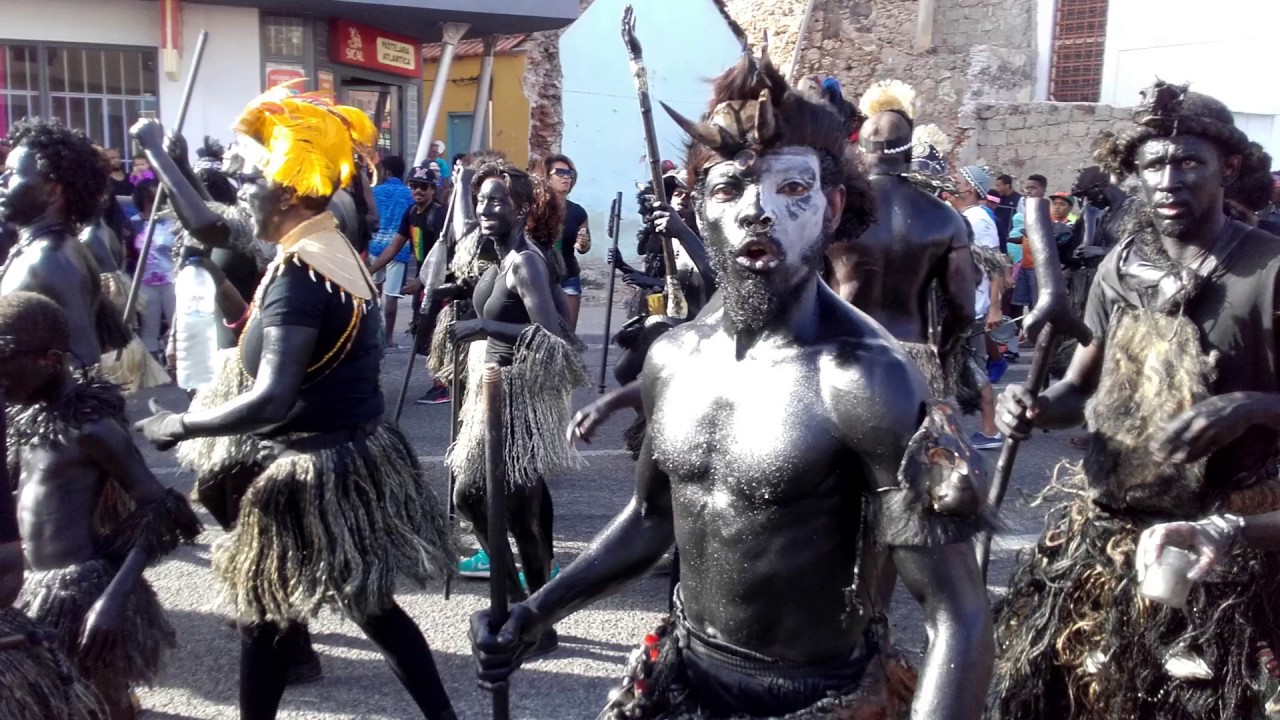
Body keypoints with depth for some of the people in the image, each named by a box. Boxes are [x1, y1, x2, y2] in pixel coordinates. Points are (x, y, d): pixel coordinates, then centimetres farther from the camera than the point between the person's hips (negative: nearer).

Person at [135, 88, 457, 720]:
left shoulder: (298, 273, -22)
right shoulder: (341, 252, 7)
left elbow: (271, 401, -29)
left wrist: (179, 426, -15)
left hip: (316, 472, -9)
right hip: (360, 456, 9)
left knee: (265, 619, 10)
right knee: (373, 606, 20)